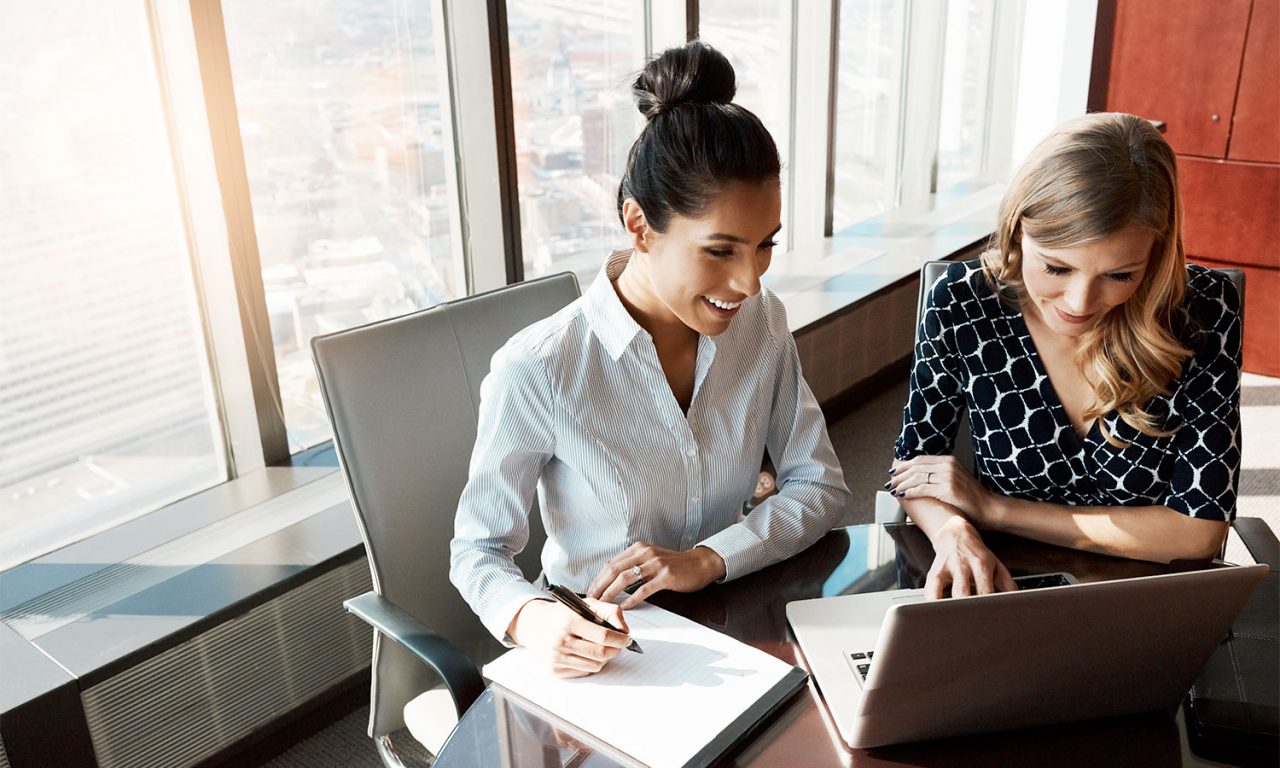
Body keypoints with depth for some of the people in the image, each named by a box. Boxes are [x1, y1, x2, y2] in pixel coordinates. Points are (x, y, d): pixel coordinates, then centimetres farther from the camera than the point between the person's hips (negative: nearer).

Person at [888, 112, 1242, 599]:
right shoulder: (963, 302, -12)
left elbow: (1200, 529, -11)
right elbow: (913, 462, -1)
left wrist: (992, 508, -14)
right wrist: (953, 533, -22)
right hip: (1003, 589, 1)